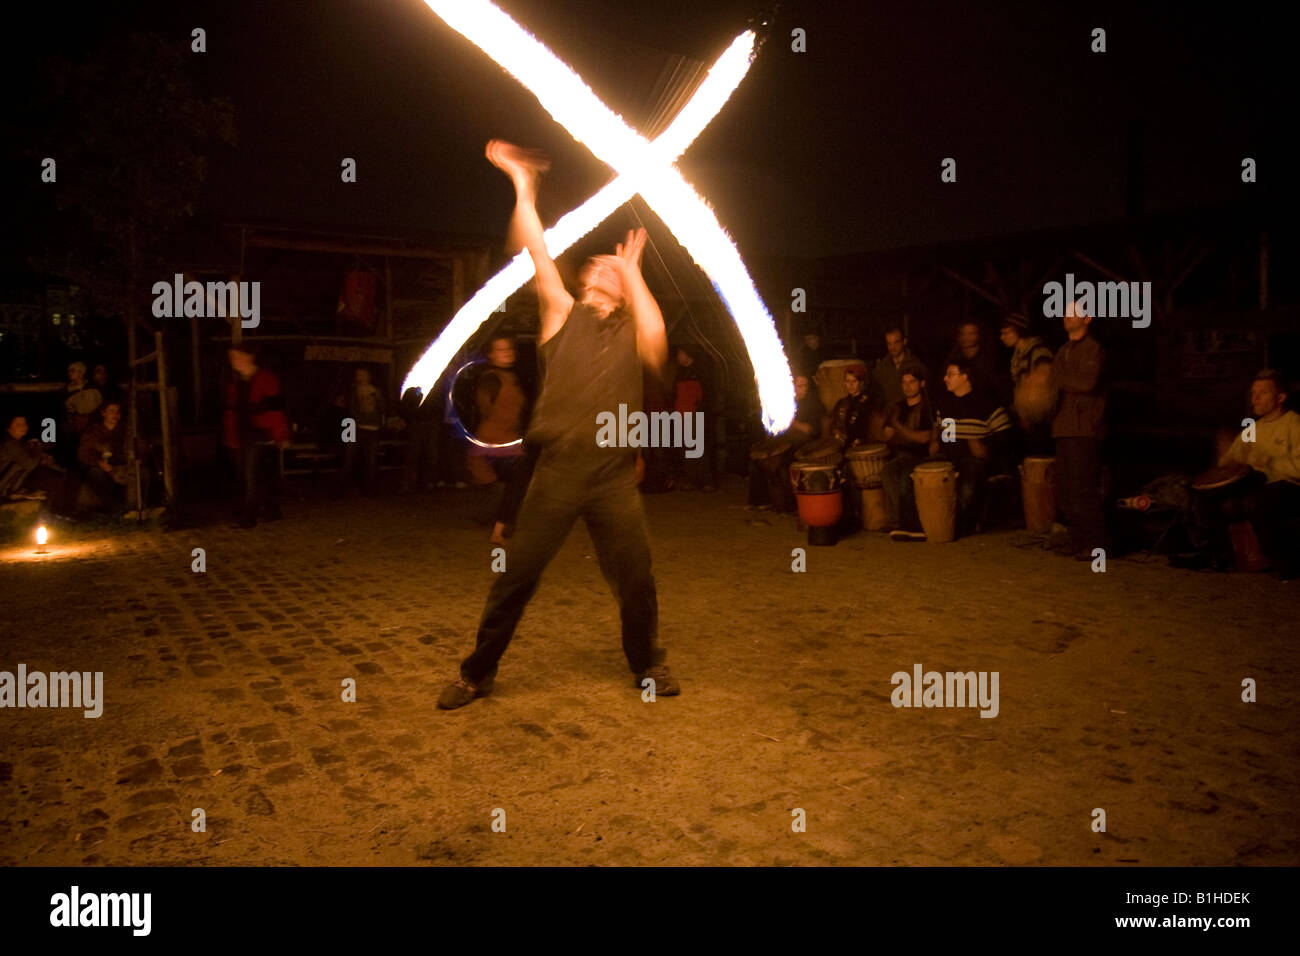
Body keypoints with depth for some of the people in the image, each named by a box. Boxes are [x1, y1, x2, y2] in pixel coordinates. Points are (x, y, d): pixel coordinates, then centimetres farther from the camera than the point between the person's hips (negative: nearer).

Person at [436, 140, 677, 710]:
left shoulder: (632, 332, 12)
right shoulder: (563, 315, 10)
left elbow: (656, 336, -11)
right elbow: (536, 252, 1)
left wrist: (633, 272, 0)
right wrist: (523, 186, -1)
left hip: (615, 477, 1)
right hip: (558, 472, -1)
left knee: (635, 578, 5)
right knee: (516, 576, 2)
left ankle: (647, 664, 28)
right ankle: (478, 673, 18)